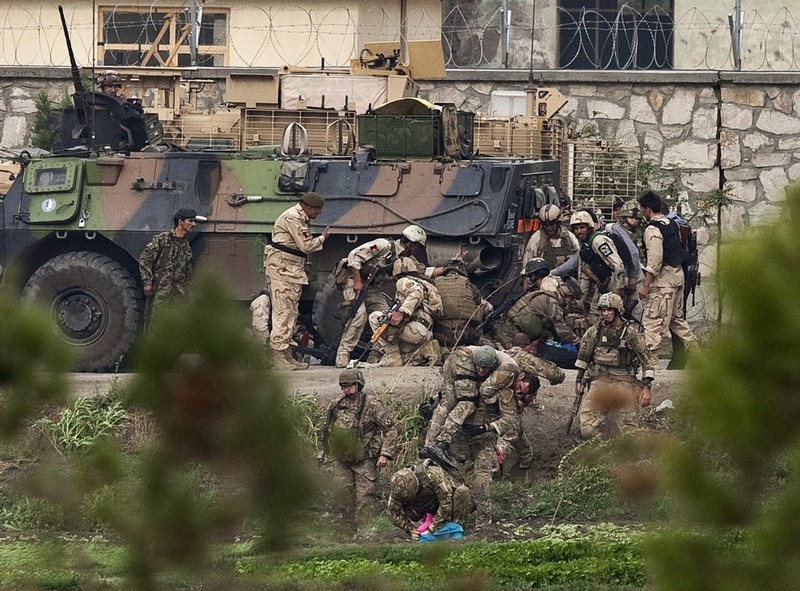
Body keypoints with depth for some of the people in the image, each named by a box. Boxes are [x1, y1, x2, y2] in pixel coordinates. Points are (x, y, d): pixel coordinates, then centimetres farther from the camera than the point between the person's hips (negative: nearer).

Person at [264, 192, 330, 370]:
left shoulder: (299, 218, 19)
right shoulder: (293, 218, -15)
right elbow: (306, 246, -18)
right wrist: (322, 238, -3)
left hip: (292, 269, 11)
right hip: (283, 268, -11)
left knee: (291, 313, 12)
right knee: (283, 311, -12)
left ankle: (287, 355, 15)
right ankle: (278, 354, -14)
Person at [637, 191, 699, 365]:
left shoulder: (653, 229, -16)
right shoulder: (672, 224, 12)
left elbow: (655, 260, -22)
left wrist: (646, 285, -20)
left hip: (663, 279, -9)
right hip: (678, 274, 9)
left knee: (652, 320, -6)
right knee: (677, 317, 21)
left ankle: (650, 357, -8)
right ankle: (694, 349, 21)